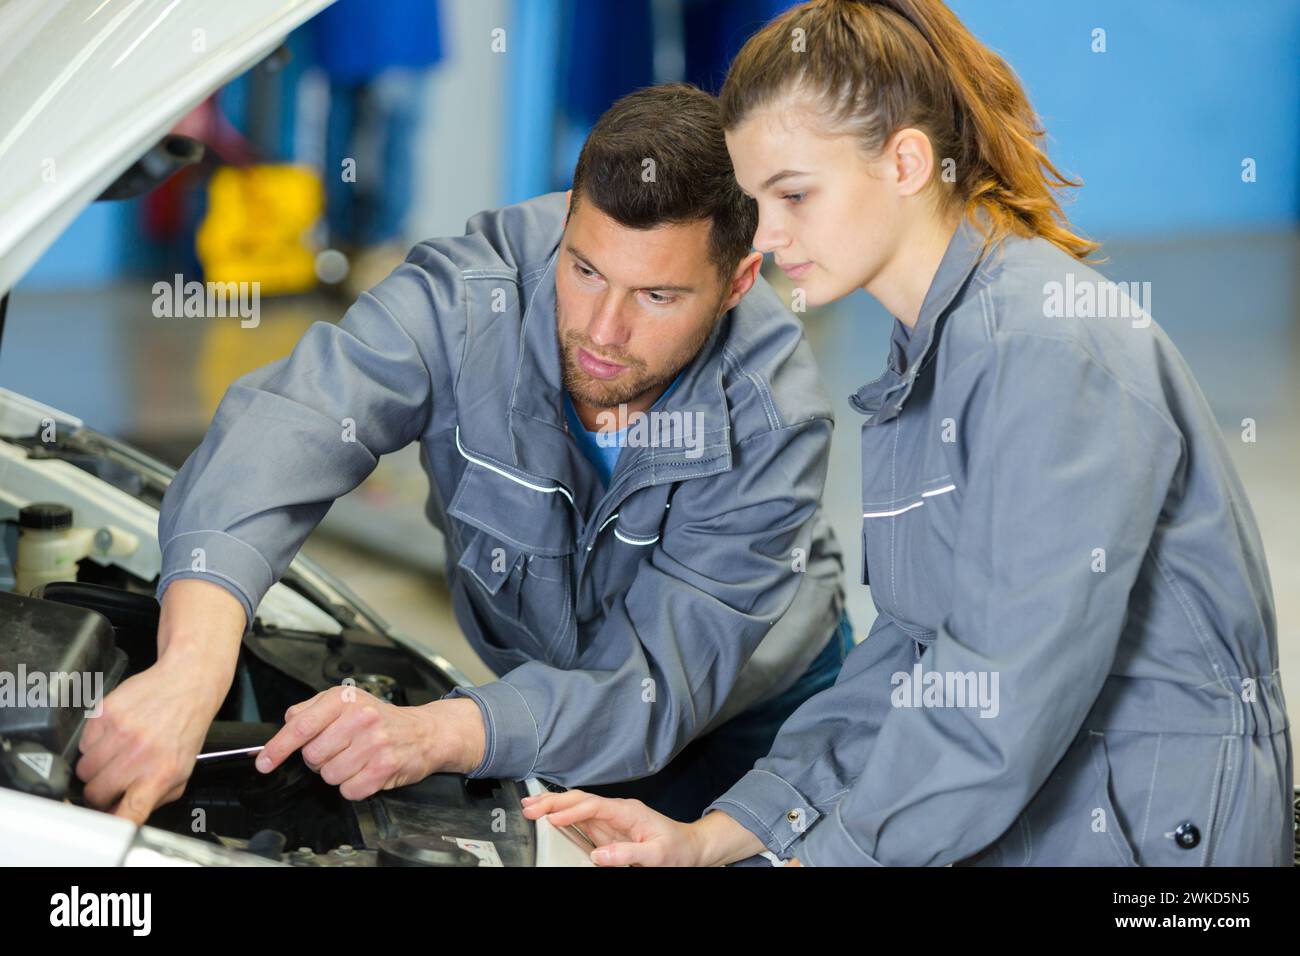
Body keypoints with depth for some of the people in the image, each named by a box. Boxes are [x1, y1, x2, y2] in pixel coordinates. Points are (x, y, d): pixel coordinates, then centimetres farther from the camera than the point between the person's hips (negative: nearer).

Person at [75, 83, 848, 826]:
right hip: (530, 669, 2)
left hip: (753, 710, -2)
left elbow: (659, 684, -36)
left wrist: (431, 735, -54)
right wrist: (191, 667, -66)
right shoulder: (470, 296, -30)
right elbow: (286, 428, -47)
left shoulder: (774, 420, -31)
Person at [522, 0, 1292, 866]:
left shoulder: (1047, 346, -17)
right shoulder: (923, 357, 13)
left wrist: (823, 853, -19)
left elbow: (1017, 675, -22)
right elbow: (911, 656, 12)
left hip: (1155, 826, -8)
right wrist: (712, 836, 3)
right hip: (1019, 824, 8)